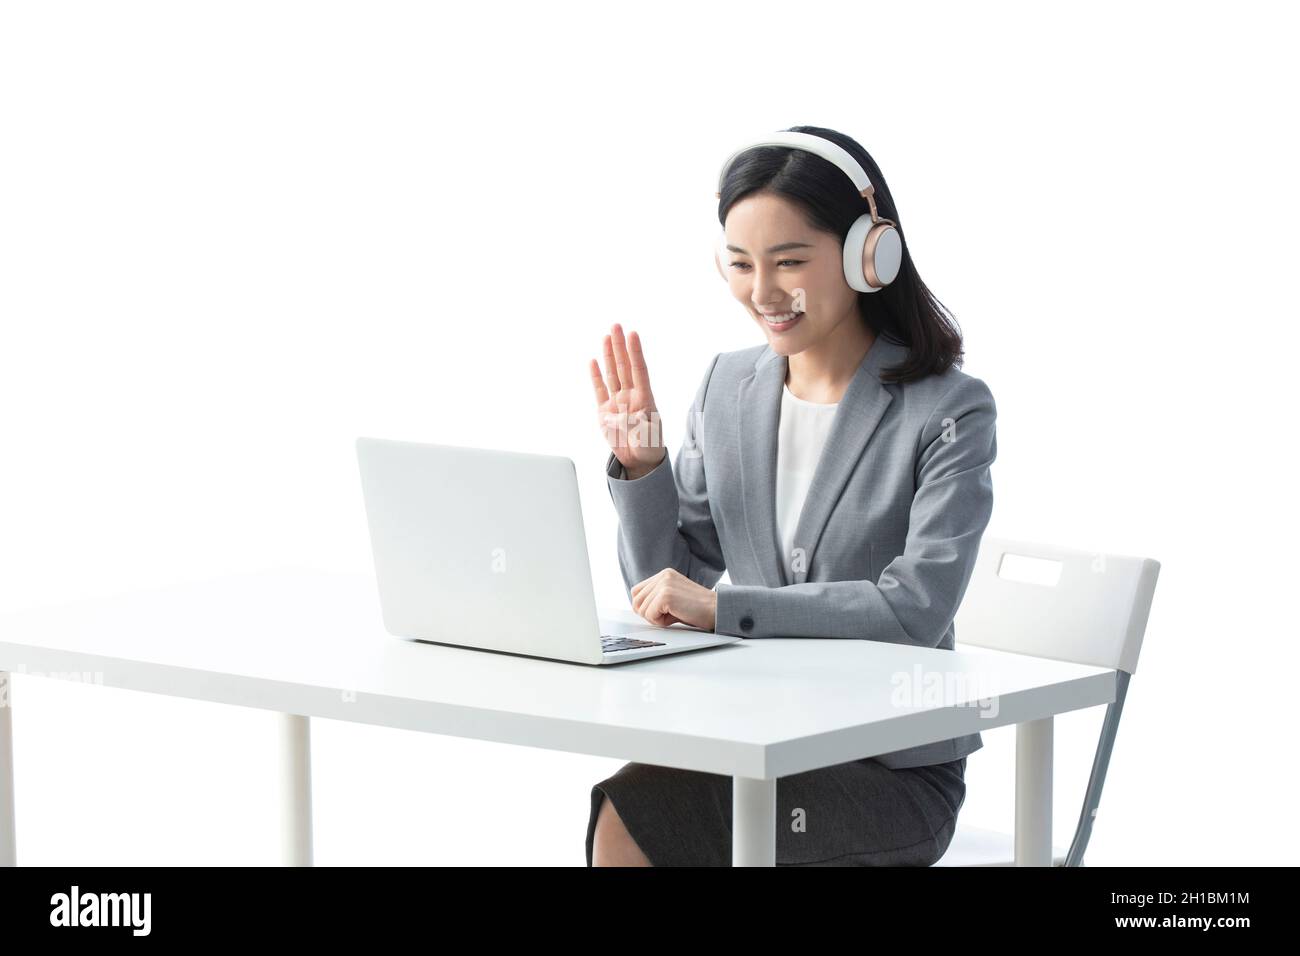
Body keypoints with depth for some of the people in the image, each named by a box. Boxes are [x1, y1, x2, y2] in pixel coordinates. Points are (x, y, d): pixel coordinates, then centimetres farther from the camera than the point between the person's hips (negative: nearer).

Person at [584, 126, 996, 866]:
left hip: (892, 770, -5)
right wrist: (641, 468, -6)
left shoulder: (949, 411, -8)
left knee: (631, 820, -25)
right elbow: (664, 591, 11)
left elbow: (917, 608, -20)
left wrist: (723, 607, -23)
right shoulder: (729, 385, 8)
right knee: (626, 803, -27)